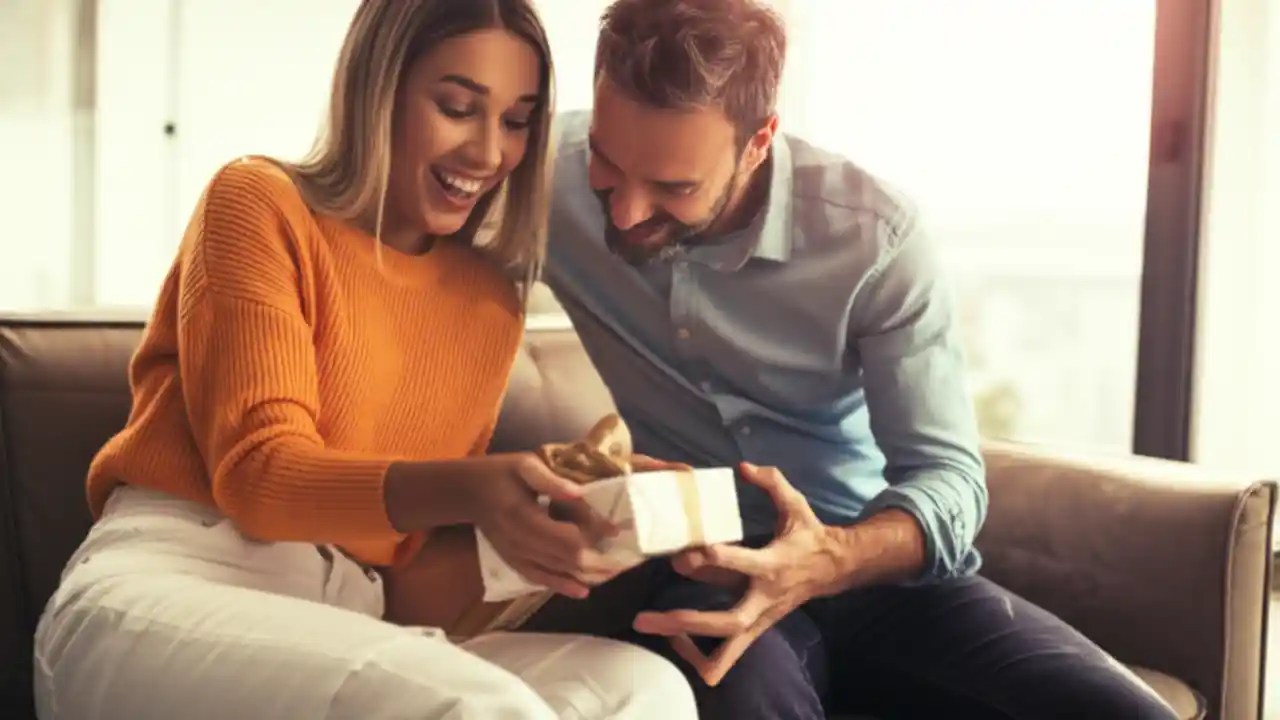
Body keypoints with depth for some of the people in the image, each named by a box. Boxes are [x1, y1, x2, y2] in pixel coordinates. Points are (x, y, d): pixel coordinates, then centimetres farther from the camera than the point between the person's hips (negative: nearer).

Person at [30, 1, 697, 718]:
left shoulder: (492, 299, 16)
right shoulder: (259, 204, 2)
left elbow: (429, 538, 12)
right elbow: (256, 470, -10)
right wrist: (464, 490, -27)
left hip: (342, 621, 6)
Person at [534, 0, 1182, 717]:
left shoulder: (875, 234, -14)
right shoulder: (551, 177, -10)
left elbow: (949, 475, -12)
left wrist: (831, 559, -34)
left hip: (875, 561, 2)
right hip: (706, 575, -2)